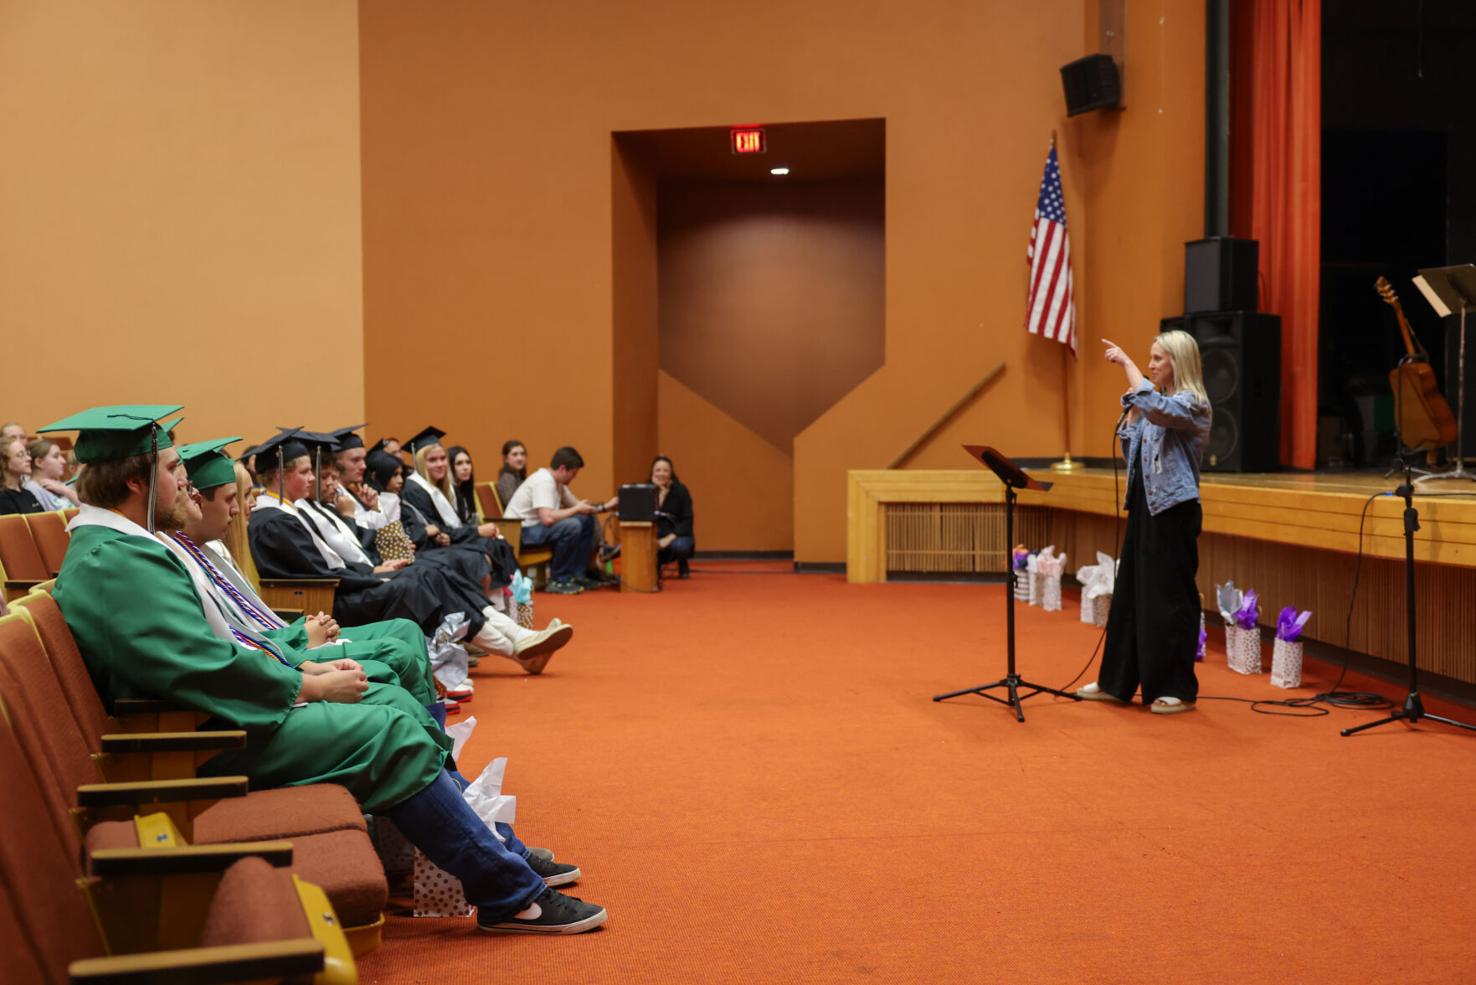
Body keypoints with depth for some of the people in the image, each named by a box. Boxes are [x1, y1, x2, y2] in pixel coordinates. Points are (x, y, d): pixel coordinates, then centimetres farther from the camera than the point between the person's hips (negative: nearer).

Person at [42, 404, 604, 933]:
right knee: (393, 732, -15)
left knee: (394, 703, 7)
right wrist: (310, 685, -14)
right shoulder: (113, 562, -21)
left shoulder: (111, 546, 13)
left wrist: (299, 673, 6)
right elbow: (204, 669, -26)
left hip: (210, 715, 11)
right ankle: (510, 895, -7)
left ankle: (498, 849, 13)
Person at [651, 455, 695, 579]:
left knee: (679, 545, -37)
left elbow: (687, 521, -11)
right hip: (653, 537, 2)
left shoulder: (680, 490, -6)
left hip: (677, 536, -2)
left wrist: (669, 538, -24)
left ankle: (682, 565, 1)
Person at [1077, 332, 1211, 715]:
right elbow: (1129, 445, 17)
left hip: (1173, 510, -9)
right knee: (1130, 593, 12)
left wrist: (1127, 363, -26)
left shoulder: (1191, 404, -12)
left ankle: (1178, 689, 7)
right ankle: (1117, 682, 20)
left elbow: (1155, 407, -33)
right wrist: (1131, 406, 7)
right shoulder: (1157, 402, 14)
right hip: (1144, 506, 9)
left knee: (1168, 598, -3)